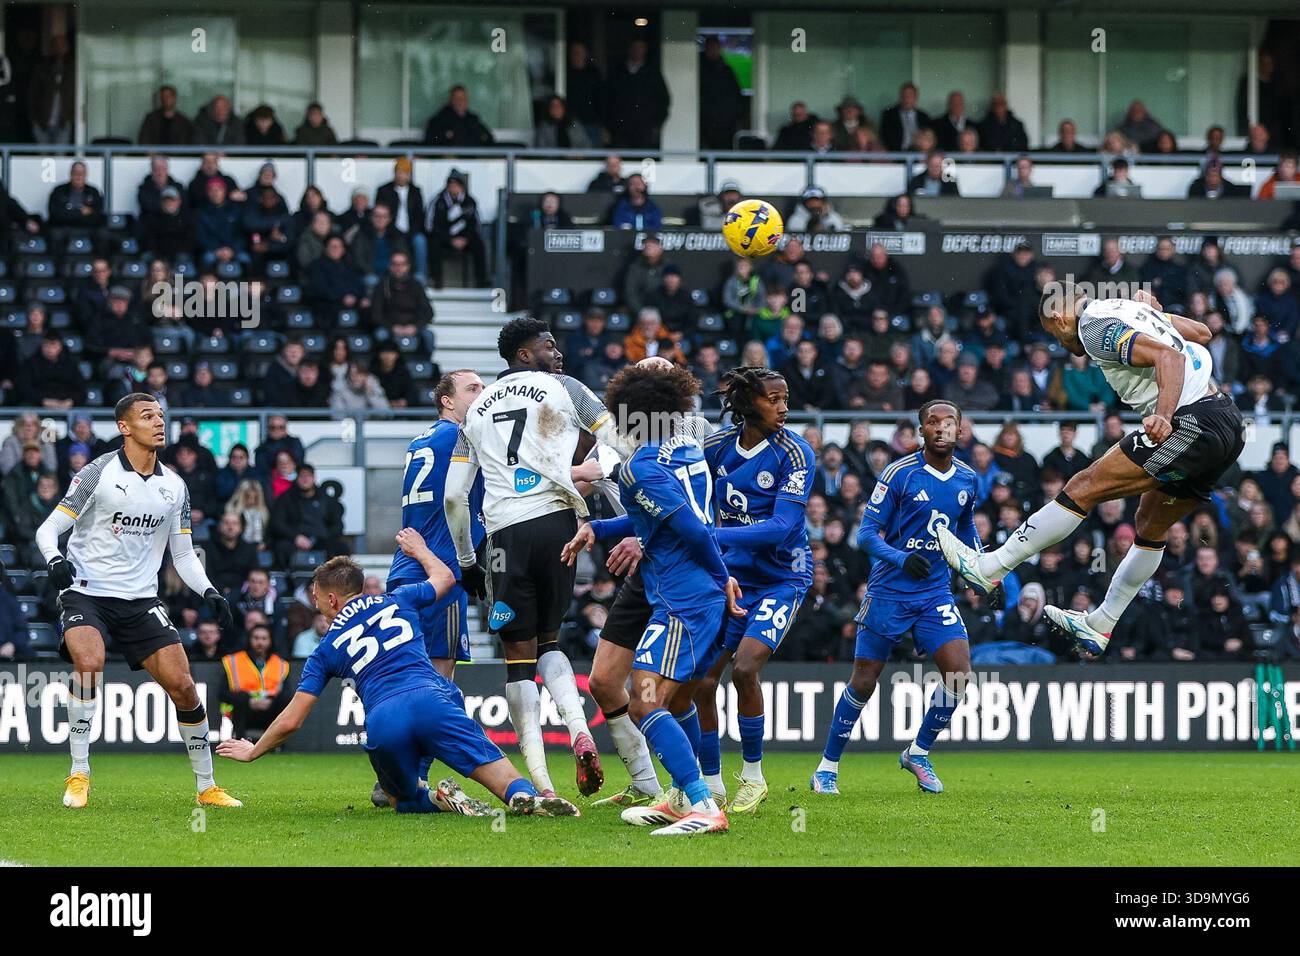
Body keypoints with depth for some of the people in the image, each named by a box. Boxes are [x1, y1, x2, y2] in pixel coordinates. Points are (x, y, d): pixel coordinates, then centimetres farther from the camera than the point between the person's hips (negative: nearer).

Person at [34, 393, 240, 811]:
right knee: (89, 664, -30)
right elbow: (48, 529, -5)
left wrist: (209, 592, -1)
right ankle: (78, 775, -17)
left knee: (182, 685, -5)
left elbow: (183, 554, 16)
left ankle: (206, 787, 10)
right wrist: (54, 559, -27)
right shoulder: (99, 474, -6)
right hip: (86, 592, -4)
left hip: (140, 600, 4)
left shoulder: (174, 486, 9)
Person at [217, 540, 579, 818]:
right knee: (494, 769, -6)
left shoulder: (326, 650, 23)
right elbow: (444, 576, 47)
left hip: (382, 725, -1)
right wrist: (419, 549, 67)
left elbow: (290, 721, 23)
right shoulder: (397, 602, 26)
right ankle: (524, 794, -43)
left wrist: (252, 751, 39)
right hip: (430, 697, 1)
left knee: (403, 801, 22)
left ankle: (438, 798, -13)